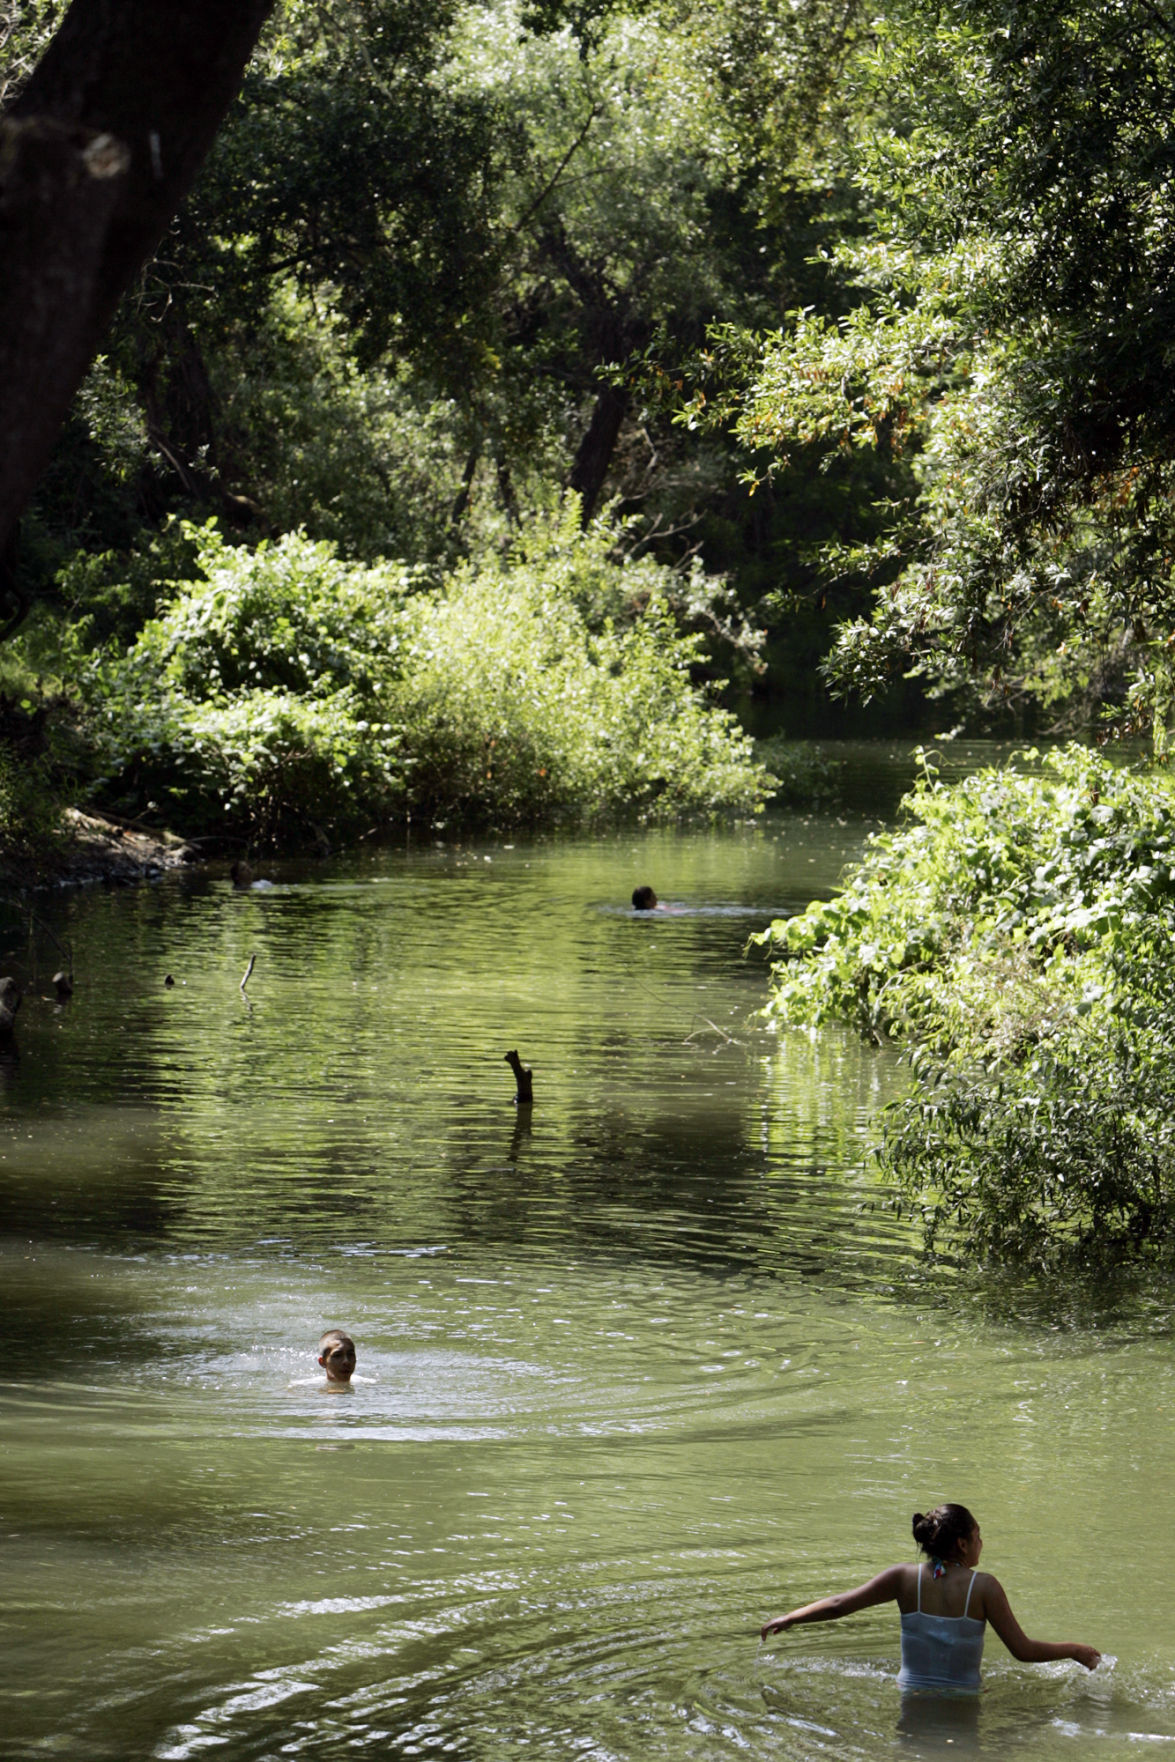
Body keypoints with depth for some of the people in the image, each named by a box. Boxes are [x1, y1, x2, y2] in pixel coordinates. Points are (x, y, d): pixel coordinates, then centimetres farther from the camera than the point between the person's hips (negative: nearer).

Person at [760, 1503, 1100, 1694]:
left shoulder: (905, 1579, 1)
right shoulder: (983, 1587, -6)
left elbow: (839, 1605, 5)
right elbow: (1023, 1650, -4)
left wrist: (788, 1619, 20)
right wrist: (1074, 1650, 12)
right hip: (960, 1703, -2)